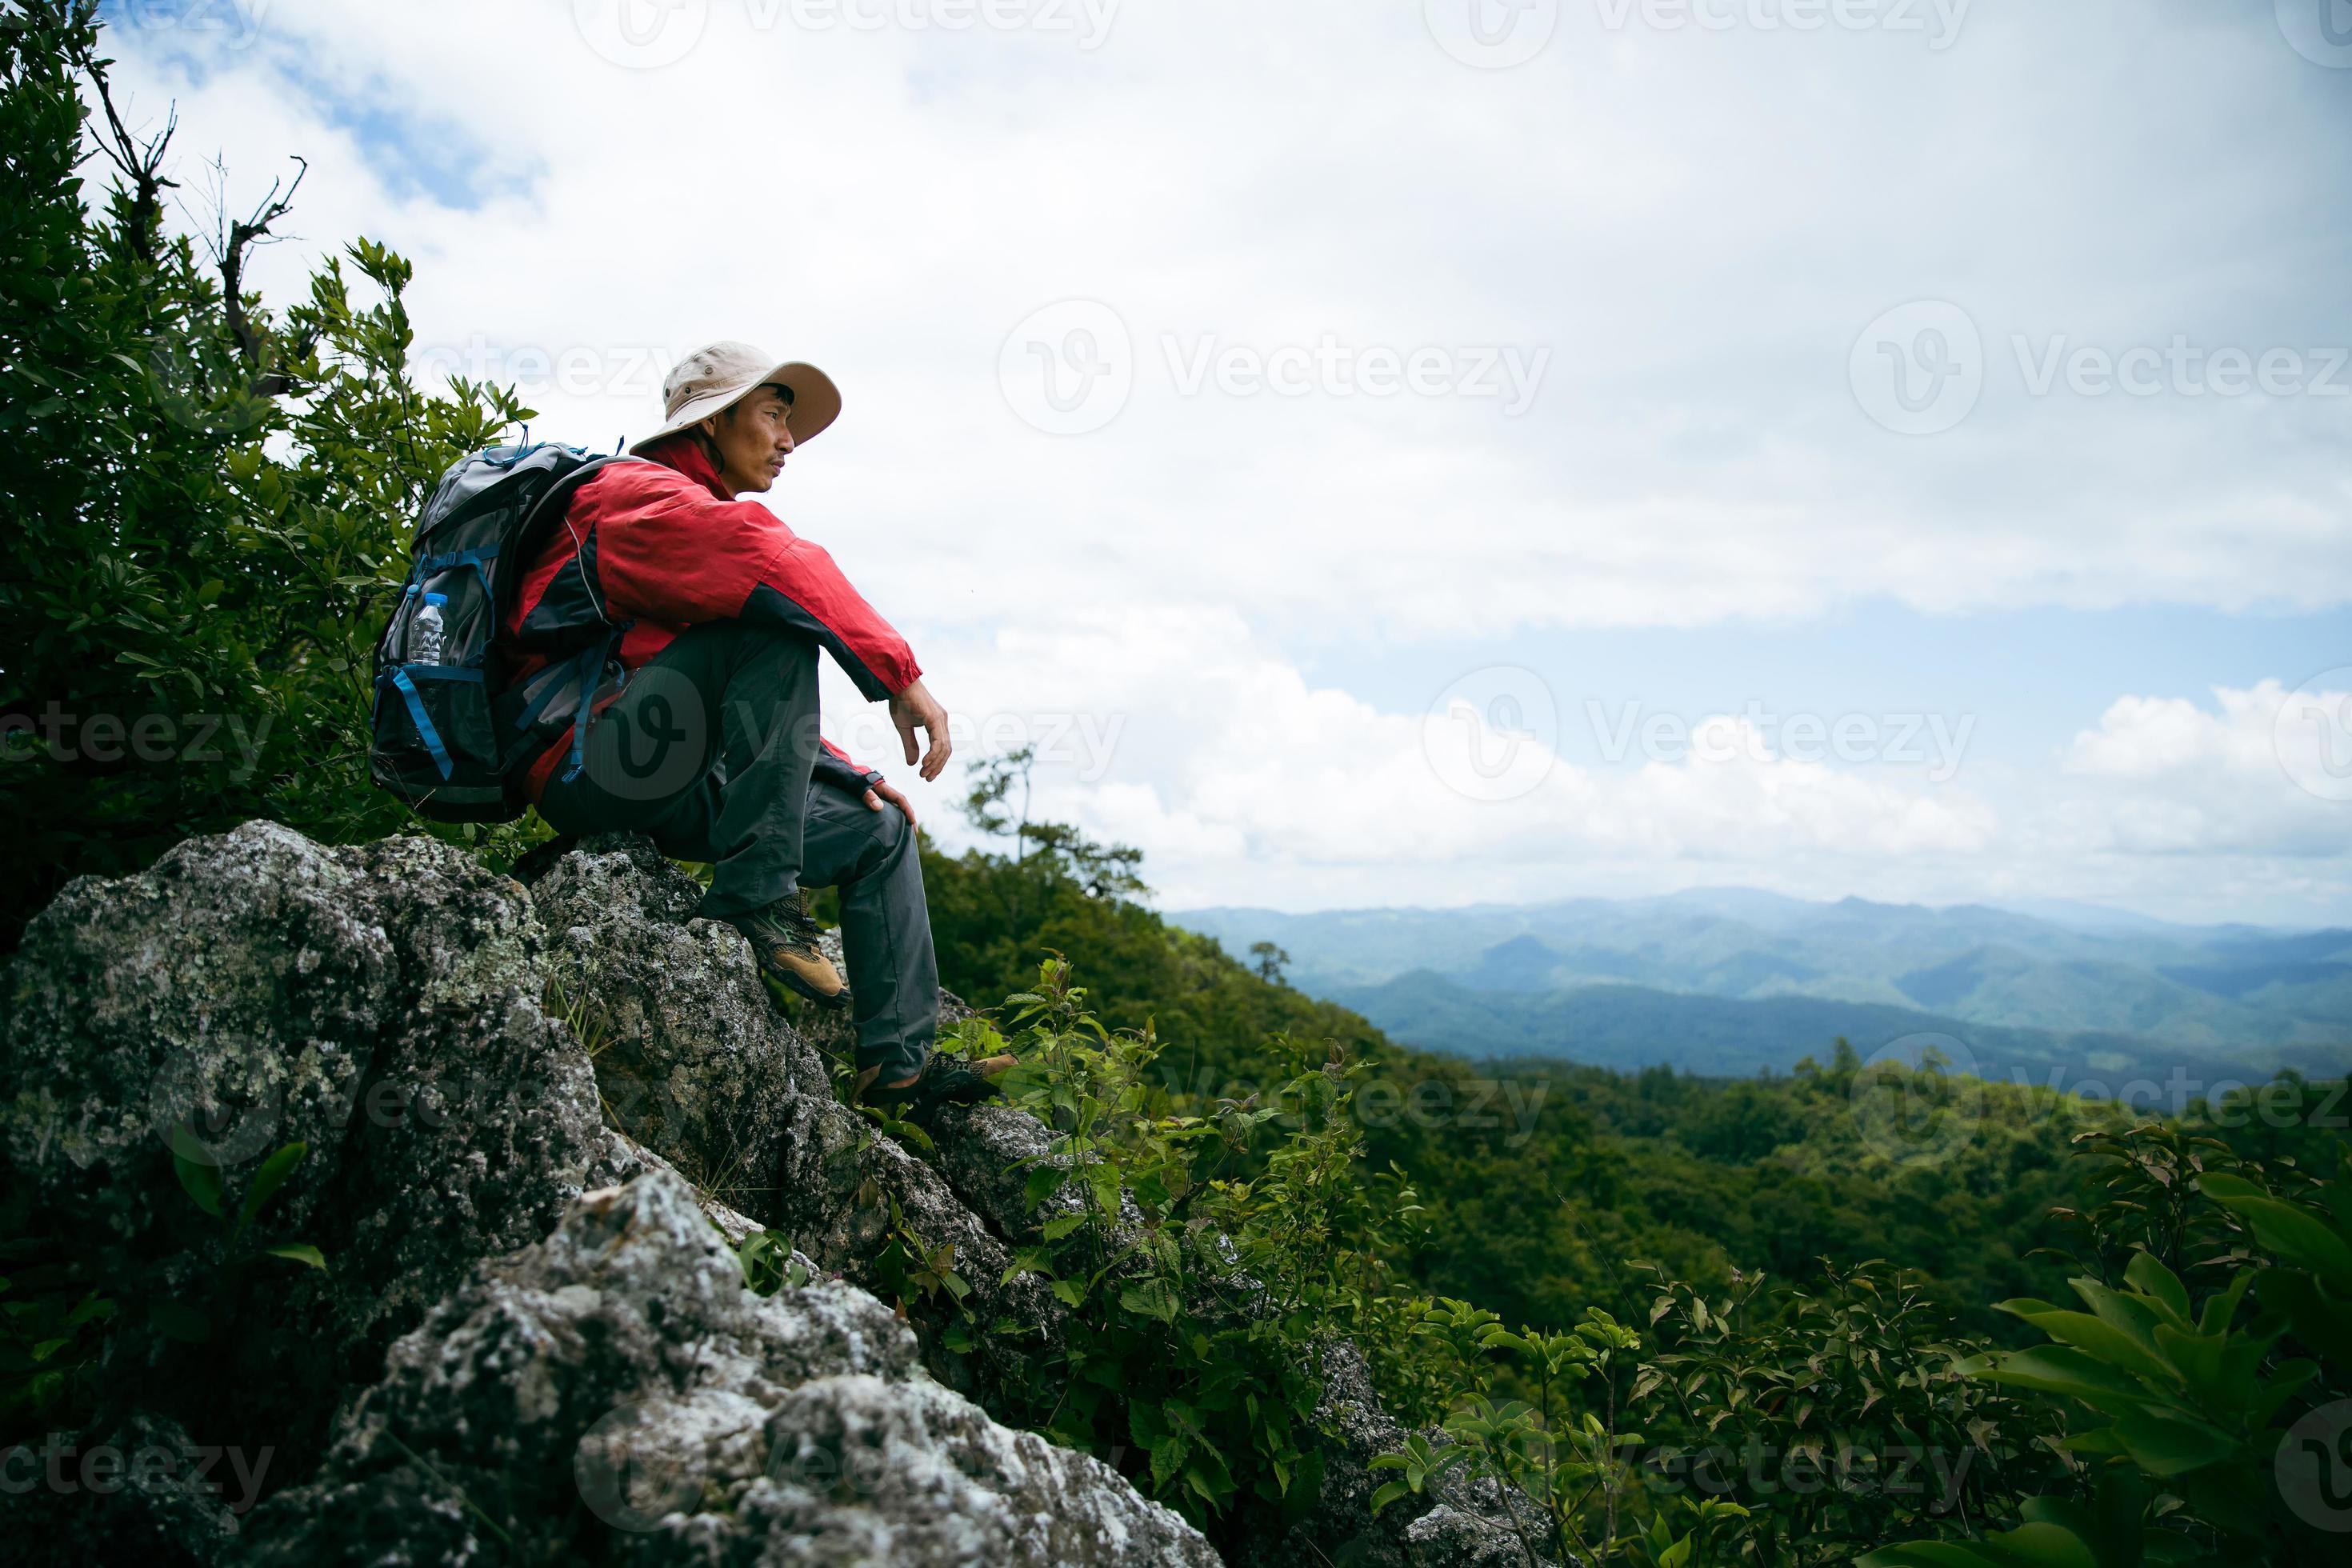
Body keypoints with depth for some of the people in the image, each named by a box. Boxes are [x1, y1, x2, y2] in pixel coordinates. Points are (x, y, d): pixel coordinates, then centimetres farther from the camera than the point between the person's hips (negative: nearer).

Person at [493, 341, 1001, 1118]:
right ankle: (758, 896, -29)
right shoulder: (636, 491, -1)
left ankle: (896, 1063, 2)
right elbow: (776, 564, -22)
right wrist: (901, 677, -24)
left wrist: (852, 774, 13)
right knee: (777, 617, -27)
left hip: (669, 789, 9)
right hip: (588, 762, -9)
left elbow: (768, 707, 26)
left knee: (879, 832, 8)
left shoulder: (696, 515, 27)